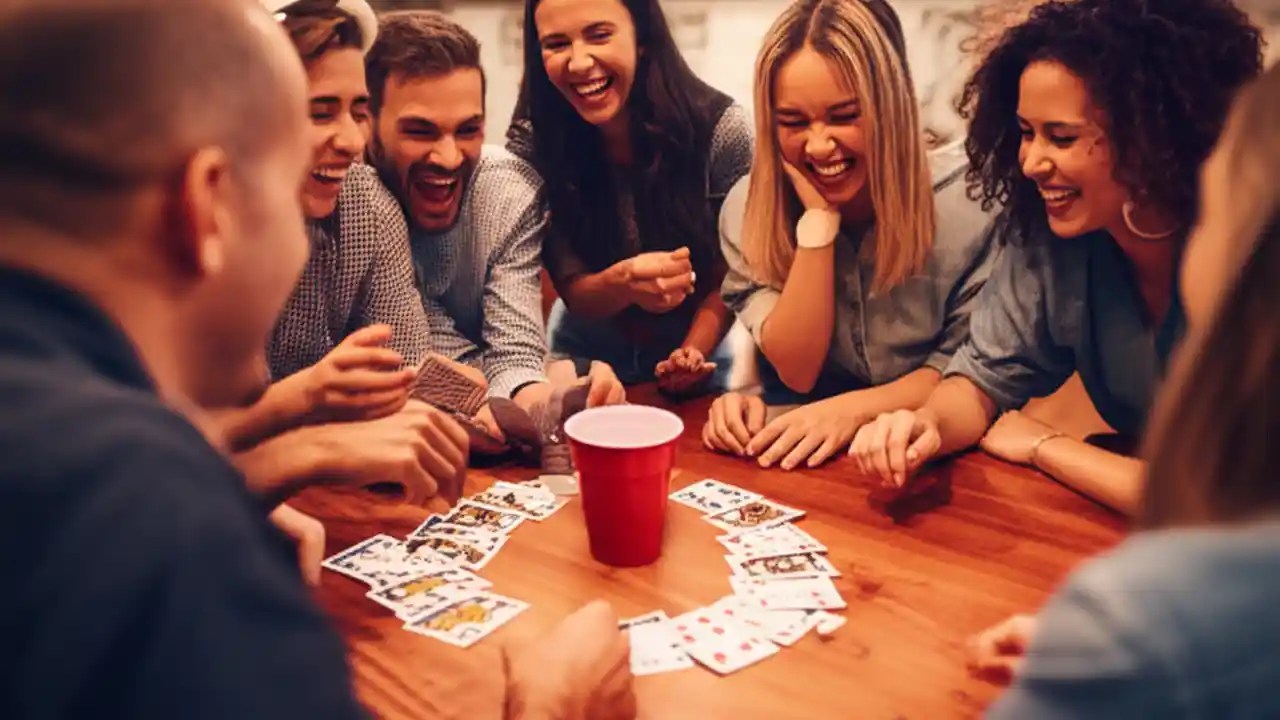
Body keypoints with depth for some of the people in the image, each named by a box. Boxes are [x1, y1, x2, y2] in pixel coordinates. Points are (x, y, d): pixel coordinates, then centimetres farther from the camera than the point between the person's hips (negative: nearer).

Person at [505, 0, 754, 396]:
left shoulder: (720, 128, -20)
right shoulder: (531, 141, -18)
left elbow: (728, 277, -9)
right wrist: (624, 281, -35)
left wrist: (693, 353, -25)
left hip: (701, 346, 0)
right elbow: (573, 291, -14)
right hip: (588, 356, 0)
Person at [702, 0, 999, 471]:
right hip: (800, 457, 2)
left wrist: (852, 409, -21)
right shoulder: (749, 207, -8)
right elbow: (796, 370, -12)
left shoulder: (967, 200, -14)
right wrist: (818, 220, -20)